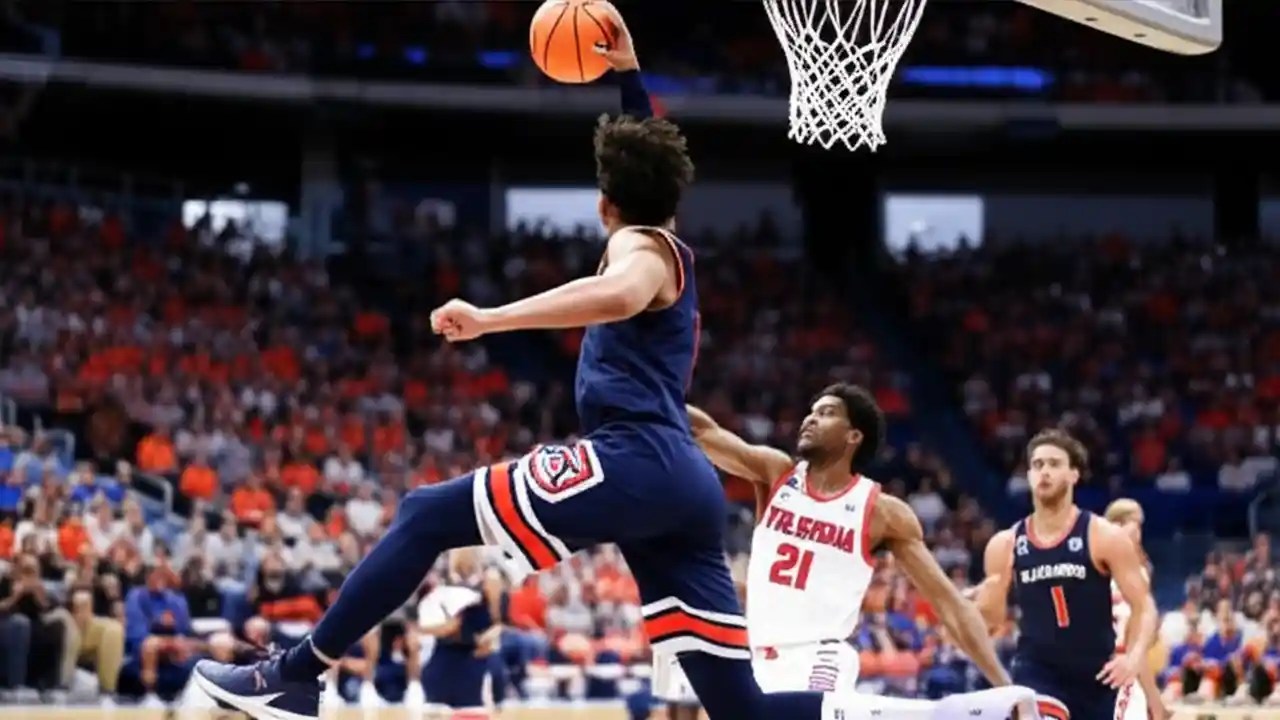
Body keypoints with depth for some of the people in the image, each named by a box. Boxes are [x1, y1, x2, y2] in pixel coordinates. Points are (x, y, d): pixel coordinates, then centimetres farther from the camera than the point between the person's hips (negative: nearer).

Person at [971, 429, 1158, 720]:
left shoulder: (1105, 537, -6)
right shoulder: (1005, 544, 2)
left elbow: (1144, 606, -7)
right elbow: (993, 619, 11)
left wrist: (1134, 657, -26)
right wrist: (986, 601, -14)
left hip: (1096, 675, 0)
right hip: (1036, 673, 0)